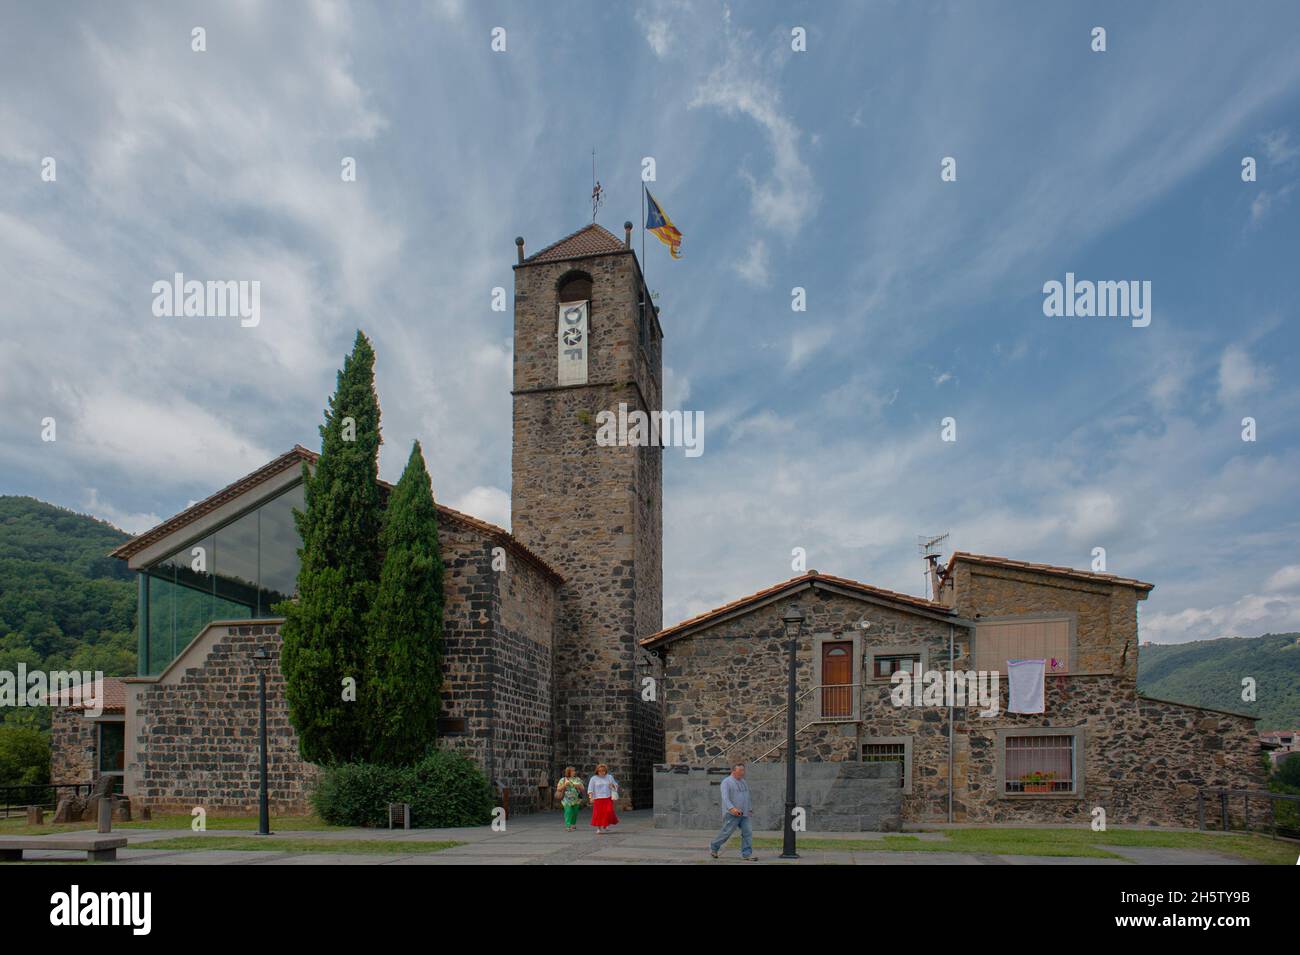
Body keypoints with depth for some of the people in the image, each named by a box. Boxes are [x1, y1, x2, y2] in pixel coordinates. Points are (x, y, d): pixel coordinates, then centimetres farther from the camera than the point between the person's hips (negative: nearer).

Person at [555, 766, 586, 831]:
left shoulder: (577, 779, 10)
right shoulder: (563, 780, 5)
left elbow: (583, 789, 7)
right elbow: (558, 789, 2)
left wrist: (578, 786, -12)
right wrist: (564, 785, -12)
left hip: (576, 800, 3)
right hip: (567, 800, -3)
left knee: (575, 813, 5)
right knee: (568, 812, -14)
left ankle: (573, 825, 25)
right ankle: (568, 826, -16)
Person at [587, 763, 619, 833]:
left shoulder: (609, 777, 9)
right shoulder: (594, 778, 3)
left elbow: (616, 785, 19)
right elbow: (590, 789, -1)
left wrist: (612, 786, -3)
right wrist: (591, 797, -13)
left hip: (608, 798, 1)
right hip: (598, 798, -1)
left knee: (608, 812, -10)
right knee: (599, 813, -3)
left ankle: (606, 825, 14)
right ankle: (599, 828, 10)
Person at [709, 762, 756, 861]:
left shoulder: (743, 782, 15)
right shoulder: (726, 782, -10)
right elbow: (725, 797, -22)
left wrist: (750, 809, 23)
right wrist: (732, 808, -36)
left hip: (743, 814, 7)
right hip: (732, 814, -7)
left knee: (748, 832, -5)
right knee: (726, 832, -3)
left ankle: (746, 854, -2)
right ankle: (713, 847, 19)